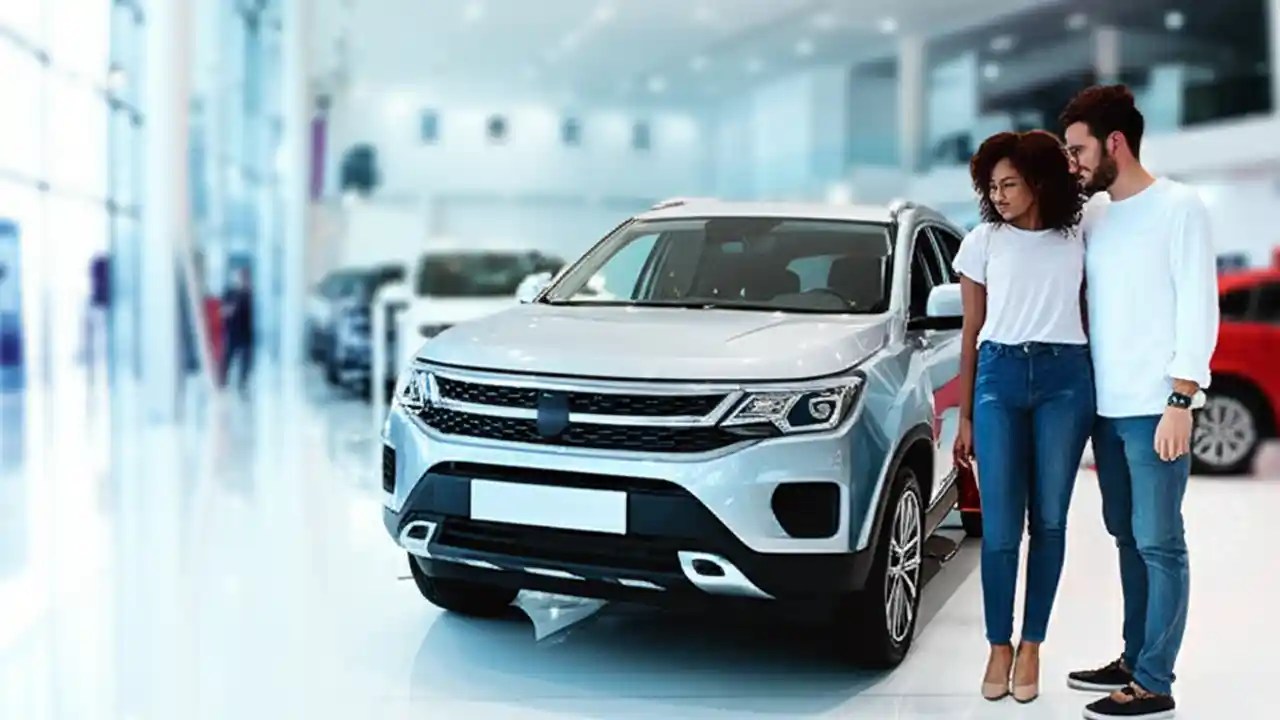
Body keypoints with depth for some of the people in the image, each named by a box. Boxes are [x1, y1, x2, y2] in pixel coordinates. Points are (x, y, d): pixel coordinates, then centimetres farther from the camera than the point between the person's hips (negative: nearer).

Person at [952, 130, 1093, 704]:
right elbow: (971, 333, 9)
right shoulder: (983, 242, 7)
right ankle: (999, 646, 12)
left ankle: (1031, 647, 15)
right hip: (999, 377, 0)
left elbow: (1091, 319, 12)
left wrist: (1098, 397, 2)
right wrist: (964, 417, 7)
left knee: (1049, 521, 4)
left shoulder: (1077, 242, 8)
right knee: (999, 527, -2)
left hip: (1065, 378, 0)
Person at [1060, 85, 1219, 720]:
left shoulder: (1179, 208, -6)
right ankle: (1135, 659, 23)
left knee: (1159, 542, -4)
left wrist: (1181, 401, -16)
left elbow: (1198, 310, -10)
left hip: (1155, 408, -7)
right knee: (1127, 537, 13)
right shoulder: (1092, 214, 12)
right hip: (1106, 406, 7)